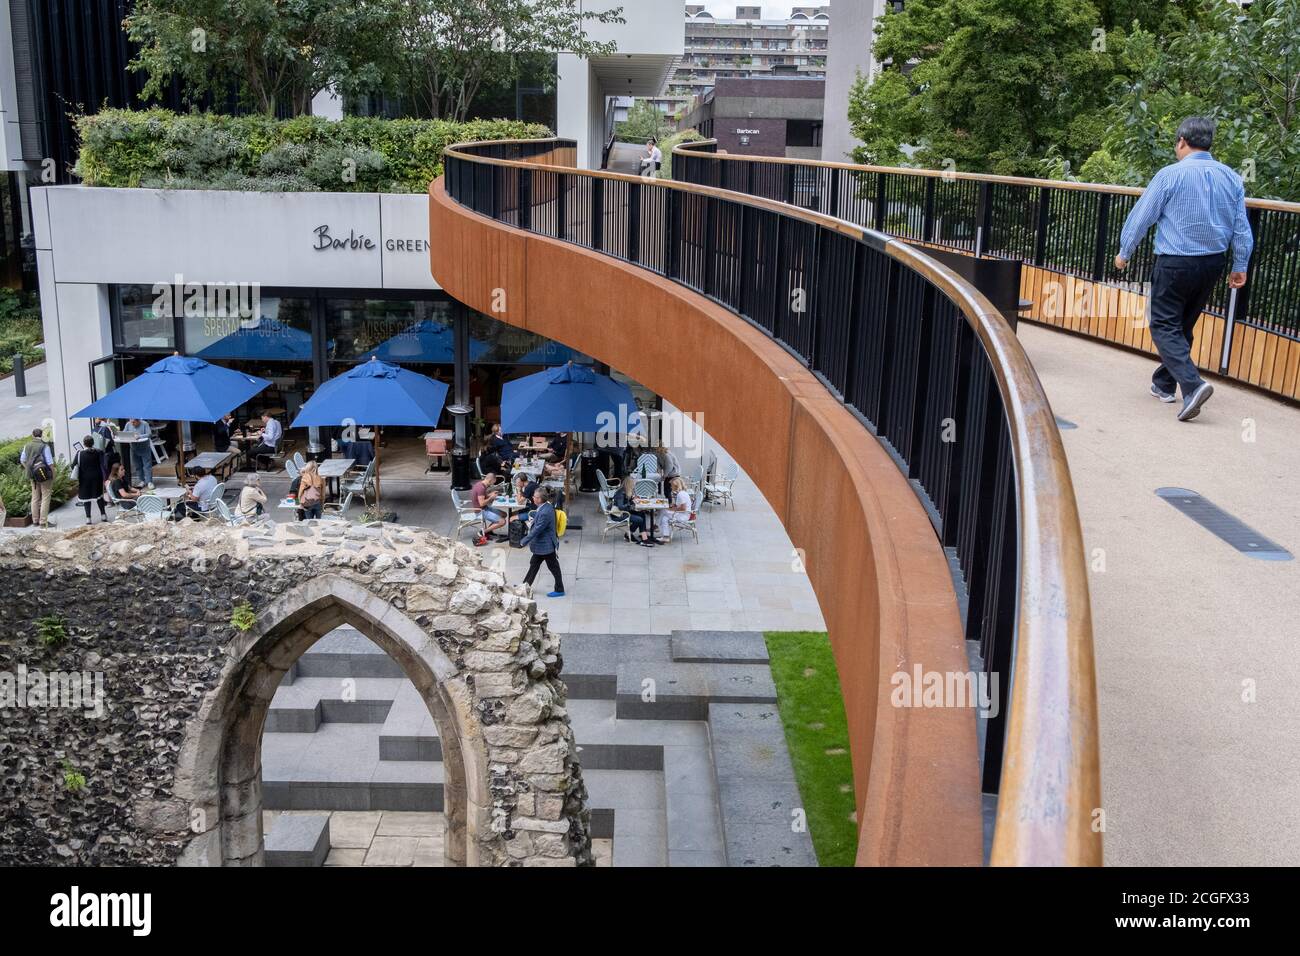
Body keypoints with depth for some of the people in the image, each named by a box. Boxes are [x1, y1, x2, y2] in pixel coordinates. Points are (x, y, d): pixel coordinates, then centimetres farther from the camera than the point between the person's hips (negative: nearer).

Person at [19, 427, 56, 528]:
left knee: (35, 498, 15)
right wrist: (53, 476, -6)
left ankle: (35, 520, 22)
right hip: (45, 475, -6)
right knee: (45, 498, 0)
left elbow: (22, 460, 15)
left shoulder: (27, 446, 4)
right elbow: (50, 463, -15)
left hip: (33, 475, 6)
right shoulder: (44, 446, -14)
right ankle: (43, 522, -1)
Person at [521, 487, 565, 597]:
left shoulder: (545, 513, -31)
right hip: (541, 545, 10)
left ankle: (559, 590, 19)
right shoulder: (546, 506, -2)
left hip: (546, 545, -10)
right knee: (534, 564, 20)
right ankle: (526, 585, 33)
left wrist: (525, 541, -18)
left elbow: (537, 530, -26)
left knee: (553, 567, 5)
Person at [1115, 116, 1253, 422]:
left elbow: (1142, 216, -5)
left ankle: (1193, 384, -22)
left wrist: (1125, 252, 8)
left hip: (1175, 263, -6)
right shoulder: (1231, 178, 4)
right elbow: (1242, 227, 7)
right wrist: (1240, 267, 15)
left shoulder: (1170, 175, -11)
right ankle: (1164, 383, 29)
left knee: (1165, 326, -2)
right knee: (1183, 325, 18)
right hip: (1213, 263, 6)